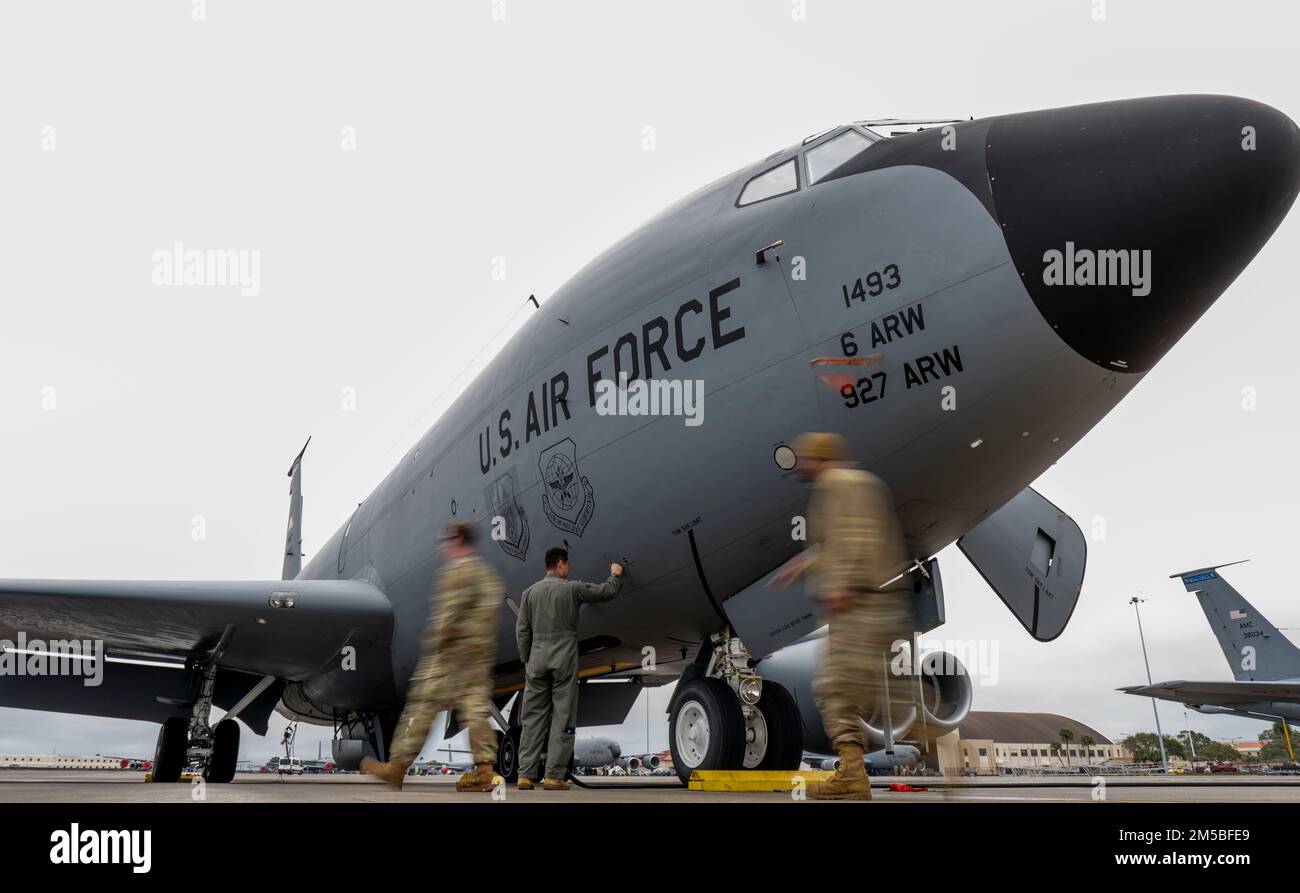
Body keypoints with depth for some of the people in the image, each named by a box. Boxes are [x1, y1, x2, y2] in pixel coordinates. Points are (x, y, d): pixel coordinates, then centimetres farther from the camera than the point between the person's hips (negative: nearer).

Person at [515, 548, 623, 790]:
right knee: (563, 718, 0)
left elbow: (522, 630, 8)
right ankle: (554, 776, -3)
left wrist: (526, 661, 13)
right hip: (564, 659, -4)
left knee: (533, 717, 7)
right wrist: (616, 574, 25)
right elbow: (607, 591, 6)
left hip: (538, 657, 4)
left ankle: (525, 775, 3)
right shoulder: (572, 588, -1)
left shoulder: (530, 592, 9)